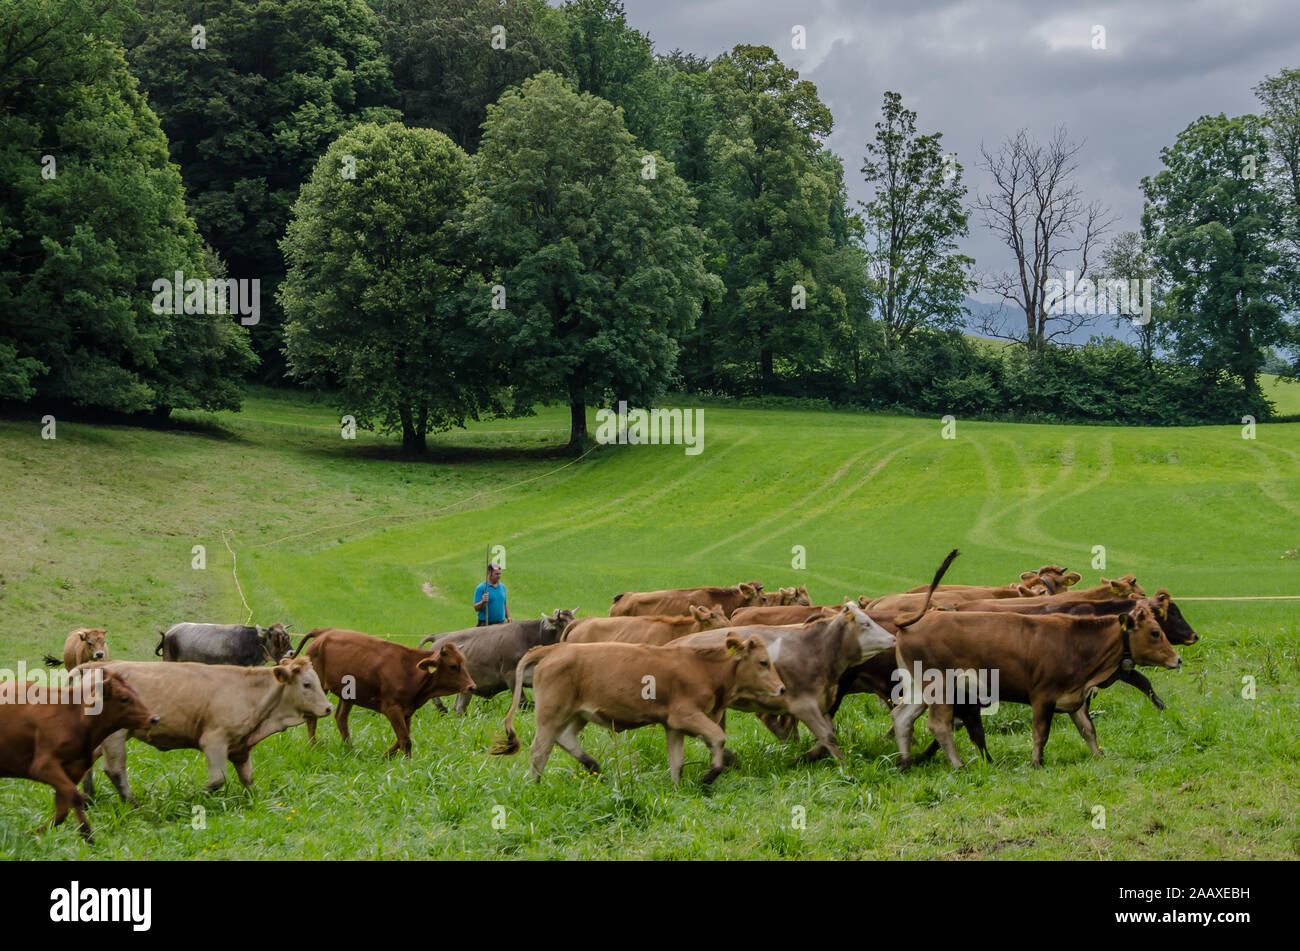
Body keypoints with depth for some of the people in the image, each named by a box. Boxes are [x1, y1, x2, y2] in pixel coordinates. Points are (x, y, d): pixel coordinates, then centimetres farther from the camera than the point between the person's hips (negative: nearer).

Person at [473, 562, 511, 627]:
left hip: (501, 623, 5)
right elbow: (476, 608, -8)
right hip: (485, 624, -5)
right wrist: (483, 602, -27)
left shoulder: (502, 587, 13)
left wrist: (508, 617, 11)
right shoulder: (481, 588, -6)